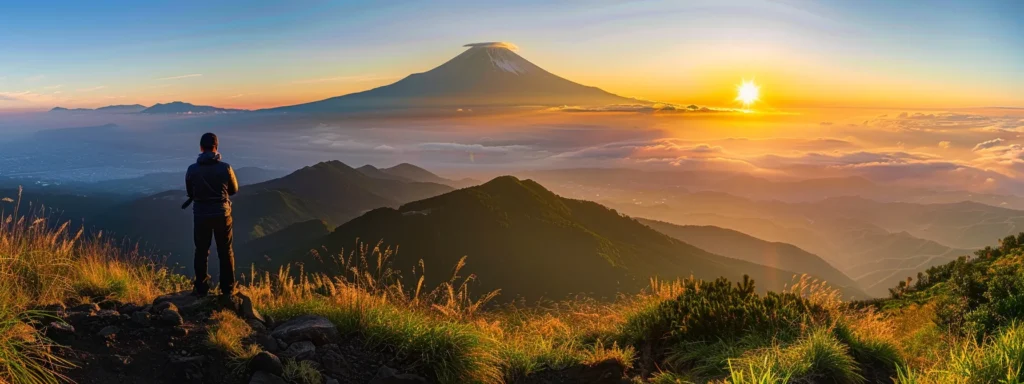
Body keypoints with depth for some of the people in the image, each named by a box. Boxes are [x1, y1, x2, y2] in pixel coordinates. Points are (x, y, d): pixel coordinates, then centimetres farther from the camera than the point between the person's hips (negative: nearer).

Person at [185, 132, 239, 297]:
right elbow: (234, 189, 5)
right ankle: (227, 289, 11)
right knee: (225, 252, 9)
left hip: (201, 215, 1)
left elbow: (190, 193, 5)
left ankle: (201, 288, 14)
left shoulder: (192, 169, -7)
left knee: (201, 252, 12)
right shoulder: (225, 168, -10)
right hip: (222, 214, 0)